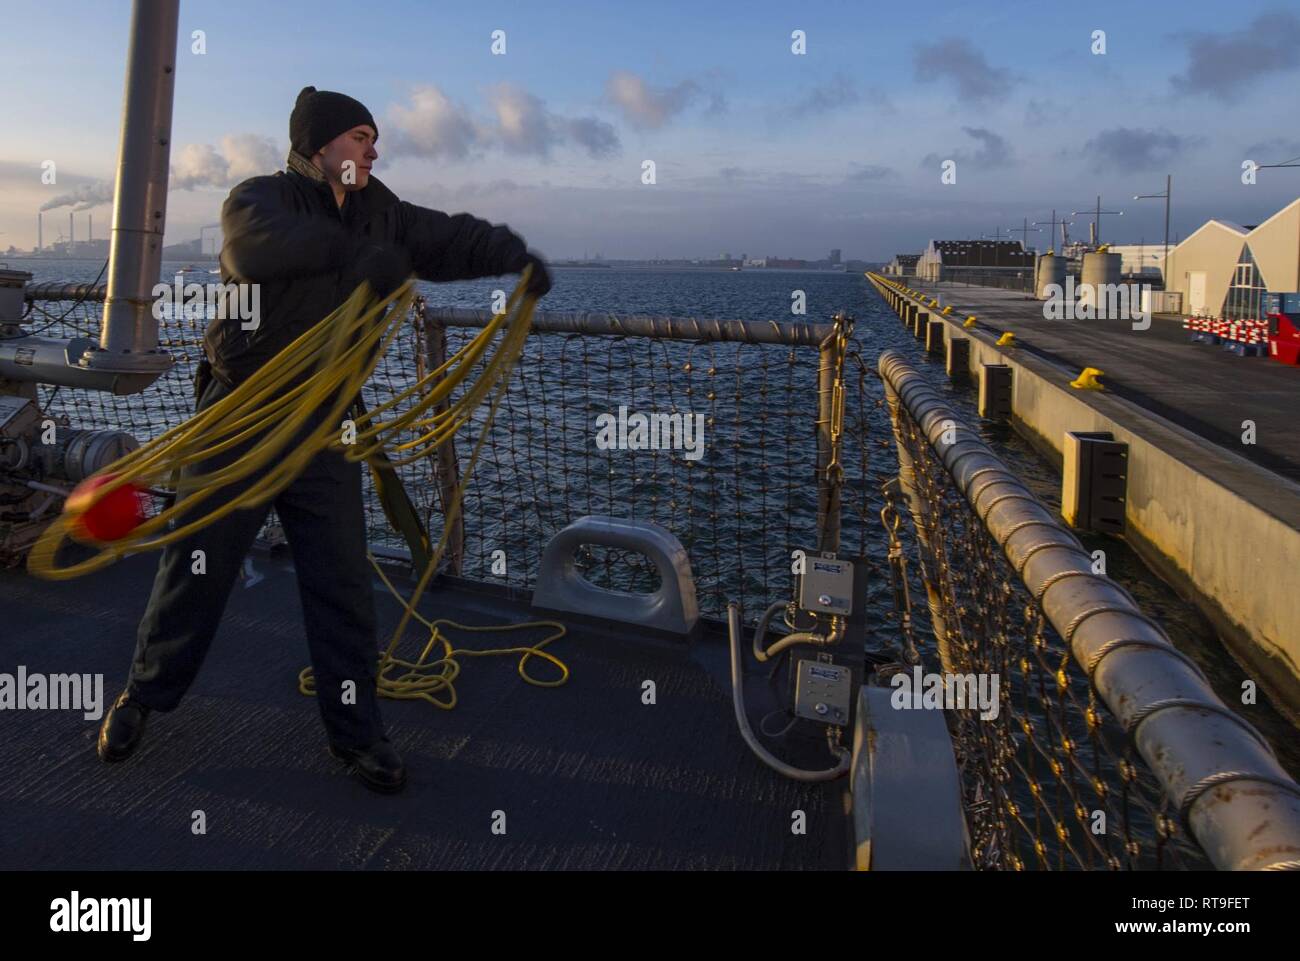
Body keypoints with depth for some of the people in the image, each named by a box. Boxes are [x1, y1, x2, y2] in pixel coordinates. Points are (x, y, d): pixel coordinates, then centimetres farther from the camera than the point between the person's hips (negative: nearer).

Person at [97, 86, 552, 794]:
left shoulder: (378, 212, 6)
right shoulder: (260, 198, -10)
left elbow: (450, 239, 0)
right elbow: (261, 245, -33)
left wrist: (515, 255, -18)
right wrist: (354, 250, -42)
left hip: (321, 428, 4)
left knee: (342, 583, 2)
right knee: (195, 570, 9)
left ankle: (354, 730, 15)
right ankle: (144, 695, 32)